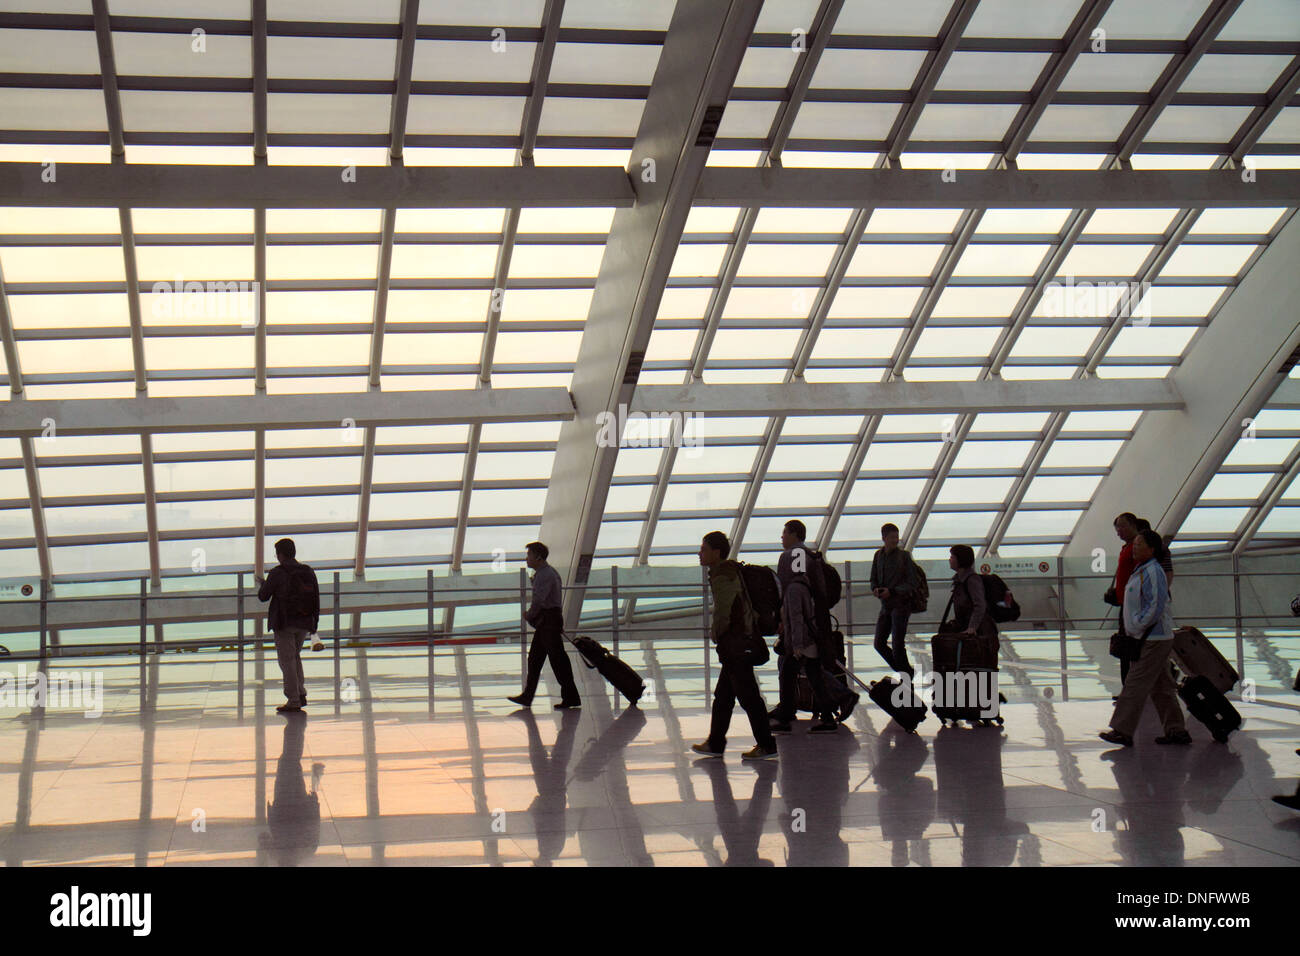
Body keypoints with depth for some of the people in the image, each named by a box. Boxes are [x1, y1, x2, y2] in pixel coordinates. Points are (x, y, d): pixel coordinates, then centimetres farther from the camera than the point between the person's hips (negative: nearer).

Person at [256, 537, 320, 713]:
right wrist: (314, 623, 14)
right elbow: (316, 599, 8)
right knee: (295, 657, 21)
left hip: (284, 624, -6)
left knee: (287, 660, 0)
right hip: (304, 624, 6)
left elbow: (263, 596, -4)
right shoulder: (309, 572, 6)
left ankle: (293, 700, -3)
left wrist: (261, 585, 17)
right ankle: (301, 694, 15)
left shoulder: (277, 573, -11)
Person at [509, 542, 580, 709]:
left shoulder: (545, 575, -18)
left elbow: (539, 600, -23)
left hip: (549, 620, -11)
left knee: (558, 659, -5)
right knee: (534, 658, 12)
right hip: (544, 622, 11)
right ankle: (527, 697, 16)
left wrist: (529, 615, -9)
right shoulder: (543, 573, 16)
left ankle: (570, 697, 0)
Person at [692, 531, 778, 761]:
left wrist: (716, 634, -4)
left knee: (748, 696, -5)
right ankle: (715, 743, 23)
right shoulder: (732, 570, 14)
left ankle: (766, 745, -1)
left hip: (734, 645, -10)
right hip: (744, 641, 10)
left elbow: (722, 612, -21)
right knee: (723, 696, 16)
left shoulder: (722, 575, -17)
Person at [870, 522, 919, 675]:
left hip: (901, 604, -6)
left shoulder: (904, 555, -8)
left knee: (898, 645, -8)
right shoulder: (878, 555, 8)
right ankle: (906, 672, 21)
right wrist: (875, 589, -6)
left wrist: (891, 591, -19)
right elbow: (874, 579, 17)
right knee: (879, 644, 7)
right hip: (885, 605, 6)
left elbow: (911, 584, -9)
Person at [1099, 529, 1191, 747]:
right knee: (1161, 687, 12)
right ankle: (1177, 730, 15)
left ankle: (1122, 731, -6)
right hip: (1151, 639, 10)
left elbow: (1156, 607, -23)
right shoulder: (1140, 571, 17)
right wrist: (1131, 630, 17)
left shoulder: (1153, 572, -16)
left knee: (1135, 685, -8)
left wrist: (1136, 627, -17)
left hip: (1154, 640, -10)